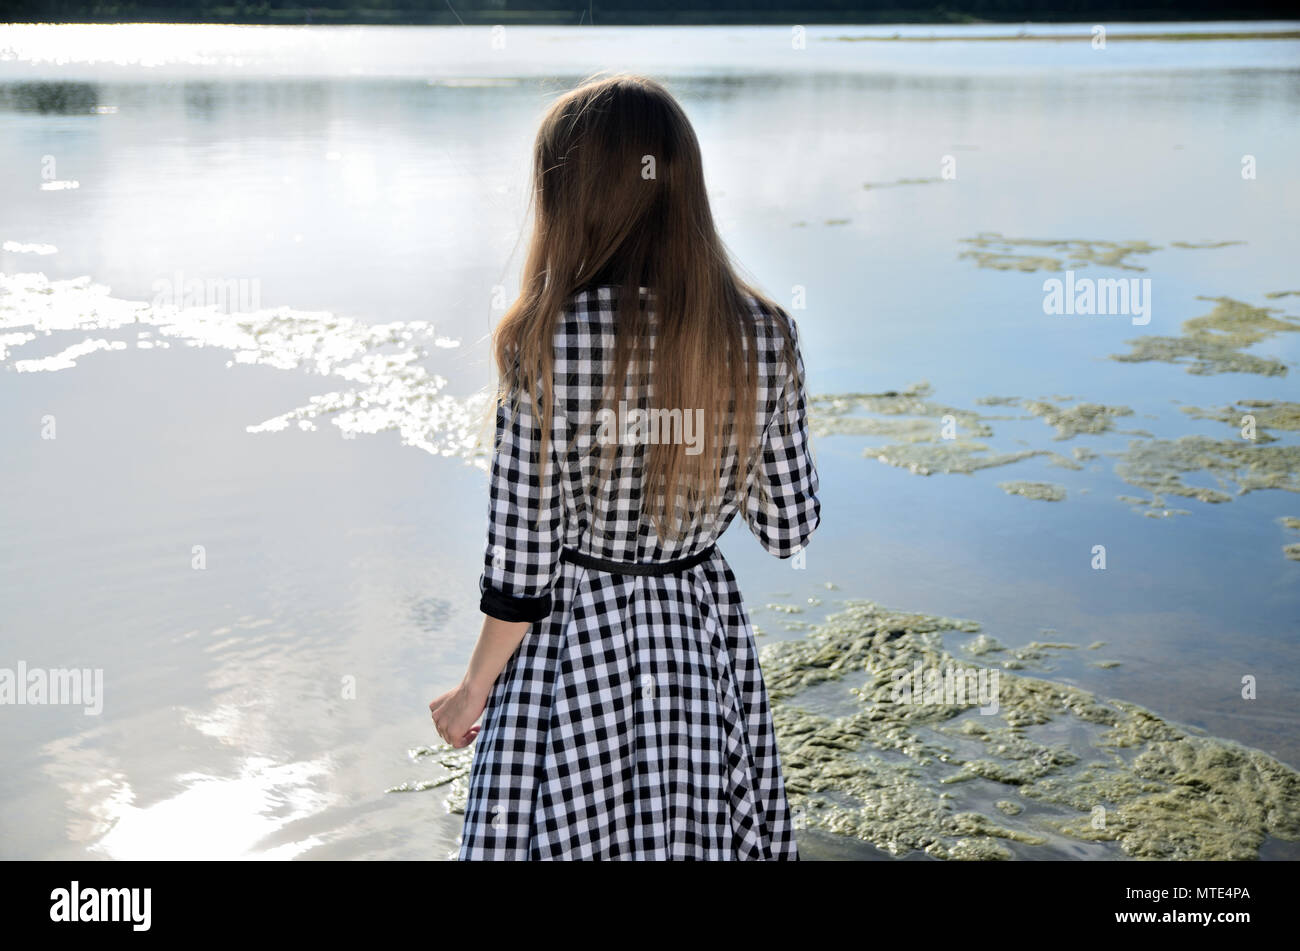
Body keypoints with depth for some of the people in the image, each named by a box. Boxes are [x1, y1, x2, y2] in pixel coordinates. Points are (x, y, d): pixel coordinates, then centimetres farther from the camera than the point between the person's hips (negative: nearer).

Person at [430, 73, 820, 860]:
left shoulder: (550, 342, -20)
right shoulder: (766, 335, -9)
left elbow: (522, 565, -15)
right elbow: (790, 531, 0)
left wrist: (474, 689, 1)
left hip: (576, 643, -4)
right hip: (705, 642, 4)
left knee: (567, 835, 14)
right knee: (694, 838, 21)